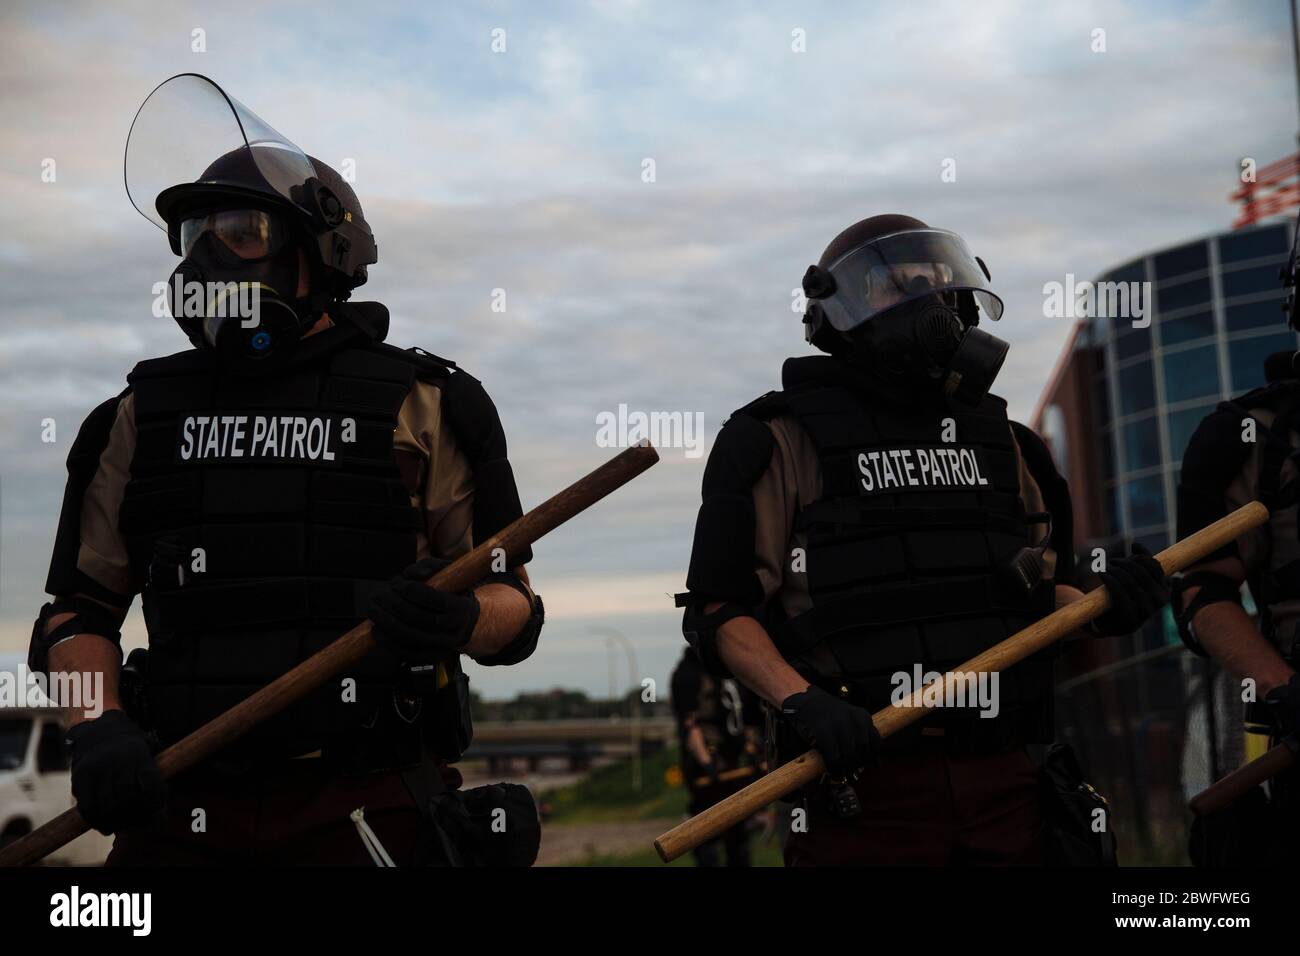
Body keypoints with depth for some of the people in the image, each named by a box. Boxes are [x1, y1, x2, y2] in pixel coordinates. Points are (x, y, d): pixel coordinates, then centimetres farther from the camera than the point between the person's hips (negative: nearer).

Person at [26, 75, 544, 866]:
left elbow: (516, 610, 2)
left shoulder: (422, 405, 2)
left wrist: (455, 619, -20)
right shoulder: (143, 414, 12)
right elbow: (80, 608, 14)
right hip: (183, 808, 3)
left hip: (371, 807, -3)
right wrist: (97, 728, -4)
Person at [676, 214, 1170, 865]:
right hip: (862, 780, -5)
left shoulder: (1002, 441, 17)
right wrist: (801, 702, -20)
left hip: (1005, 784, 5)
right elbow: (719, 609, -5)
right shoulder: (782, 440, 0)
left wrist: (1103, 607, 2)